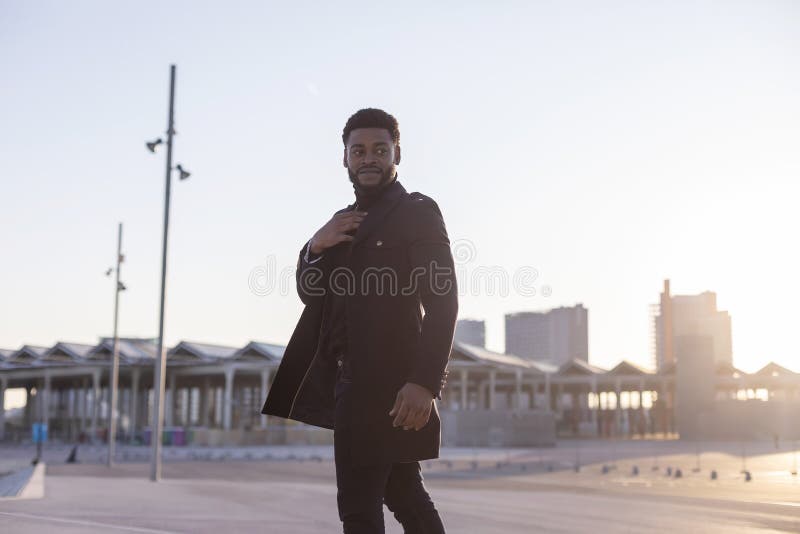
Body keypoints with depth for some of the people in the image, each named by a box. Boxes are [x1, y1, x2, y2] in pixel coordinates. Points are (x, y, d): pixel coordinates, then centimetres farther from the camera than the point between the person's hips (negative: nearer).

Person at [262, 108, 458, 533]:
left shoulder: (418, 212, -5)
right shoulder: (344, 222, 19)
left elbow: (441, 302, -15)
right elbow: (310, 293, 16)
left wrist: (424, 382, -25)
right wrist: (315, 247, -6)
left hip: (386, 382, -8)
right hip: (352, 381, 8)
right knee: (403, 495, 15)